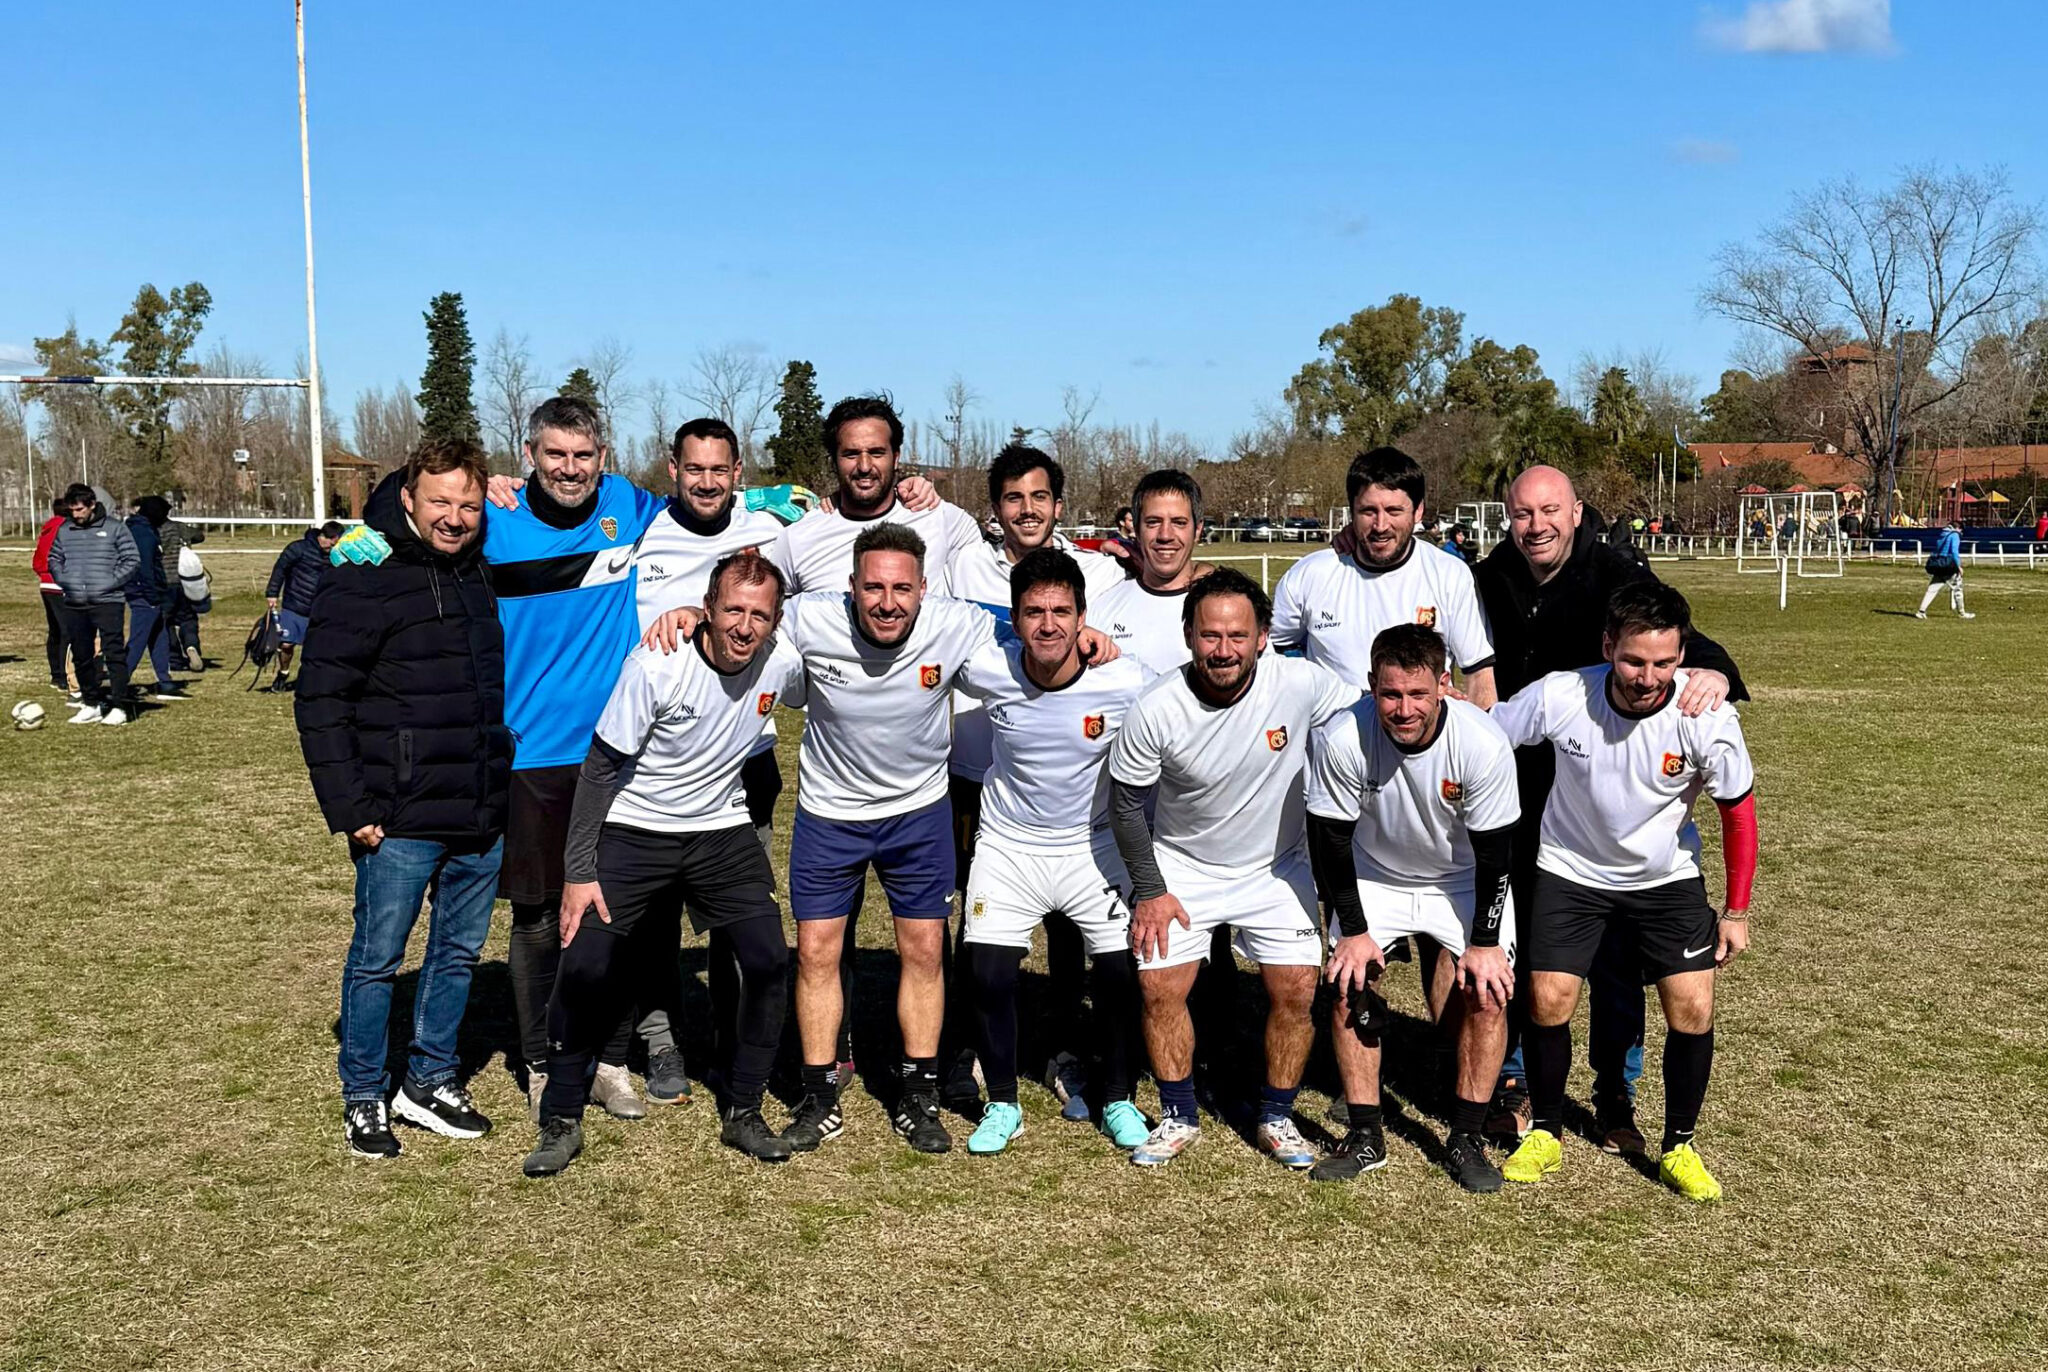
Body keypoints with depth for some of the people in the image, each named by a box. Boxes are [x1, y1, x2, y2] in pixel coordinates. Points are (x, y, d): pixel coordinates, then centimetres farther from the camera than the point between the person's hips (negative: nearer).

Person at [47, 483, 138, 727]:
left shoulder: (115, 528, -2)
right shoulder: (64, 531, 10)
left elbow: (132, 559, -3)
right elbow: (54, 559, 20)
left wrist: (110, 583, -12)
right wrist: (63, 580, 2)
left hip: (108, 602, -5)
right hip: (74, 604, 5)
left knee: (114, 654, -10)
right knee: (81, 657, 10)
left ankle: (118, 707, -7)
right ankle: (91, 705, 21)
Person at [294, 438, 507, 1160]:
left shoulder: (483, 570, 9)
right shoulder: (362, 580, -11)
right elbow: (320, 702, -11)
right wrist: (350, 809, -14)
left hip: (484, 818, 6)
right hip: (400, 823, -6)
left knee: (459, 952, 15)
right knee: (377, 959, 6)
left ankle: (431, 1082, 30)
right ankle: (364, 1097, 22)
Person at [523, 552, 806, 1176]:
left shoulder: (783, 663, -14)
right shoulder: (655, 666, -24)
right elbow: (601, 767, -15)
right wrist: (578, 872, -15)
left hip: (722, 830, 3)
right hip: (633, 830, -3)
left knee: (767, 960, -7)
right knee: (586, 966, -10)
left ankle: (743, 1113, 13)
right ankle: (561, 1122, 10)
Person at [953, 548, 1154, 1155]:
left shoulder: (1127, 682, -21)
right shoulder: (987, 671, -19)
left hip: (1097, 847, 0)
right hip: (1008, 846, 0)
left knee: (1123, 972, -3)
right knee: (988, 972, -7)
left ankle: (1118, 1099, 22)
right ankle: (1002, 1105, 16)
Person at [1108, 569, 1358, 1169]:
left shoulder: (1302, 685, -24)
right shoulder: (1155, 709, -23)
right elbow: (1126, 800, -9)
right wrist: (1149, 890, -8)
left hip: (1277, 866, 1)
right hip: (1182, 866, 0)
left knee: (1296, 992, -3)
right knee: (1161, 989, -4)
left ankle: (1277, 1117, 19)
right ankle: (1179, 1117, 17)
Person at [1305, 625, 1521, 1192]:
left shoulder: (1483, 743, -29)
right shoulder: (1341, 738, -29)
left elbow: (1494, 851, -17)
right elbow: (1329, 838, -15)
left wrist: (1484, 942, -14)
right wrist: (1353, 930, -13)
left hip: (1463, 883, -1)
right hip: (1374, 877, 1)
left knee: (1486, 993, -15)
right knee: (1347, 986, -12)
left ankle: (1466, 1140, 1)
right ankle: (1366, 1136, 2)